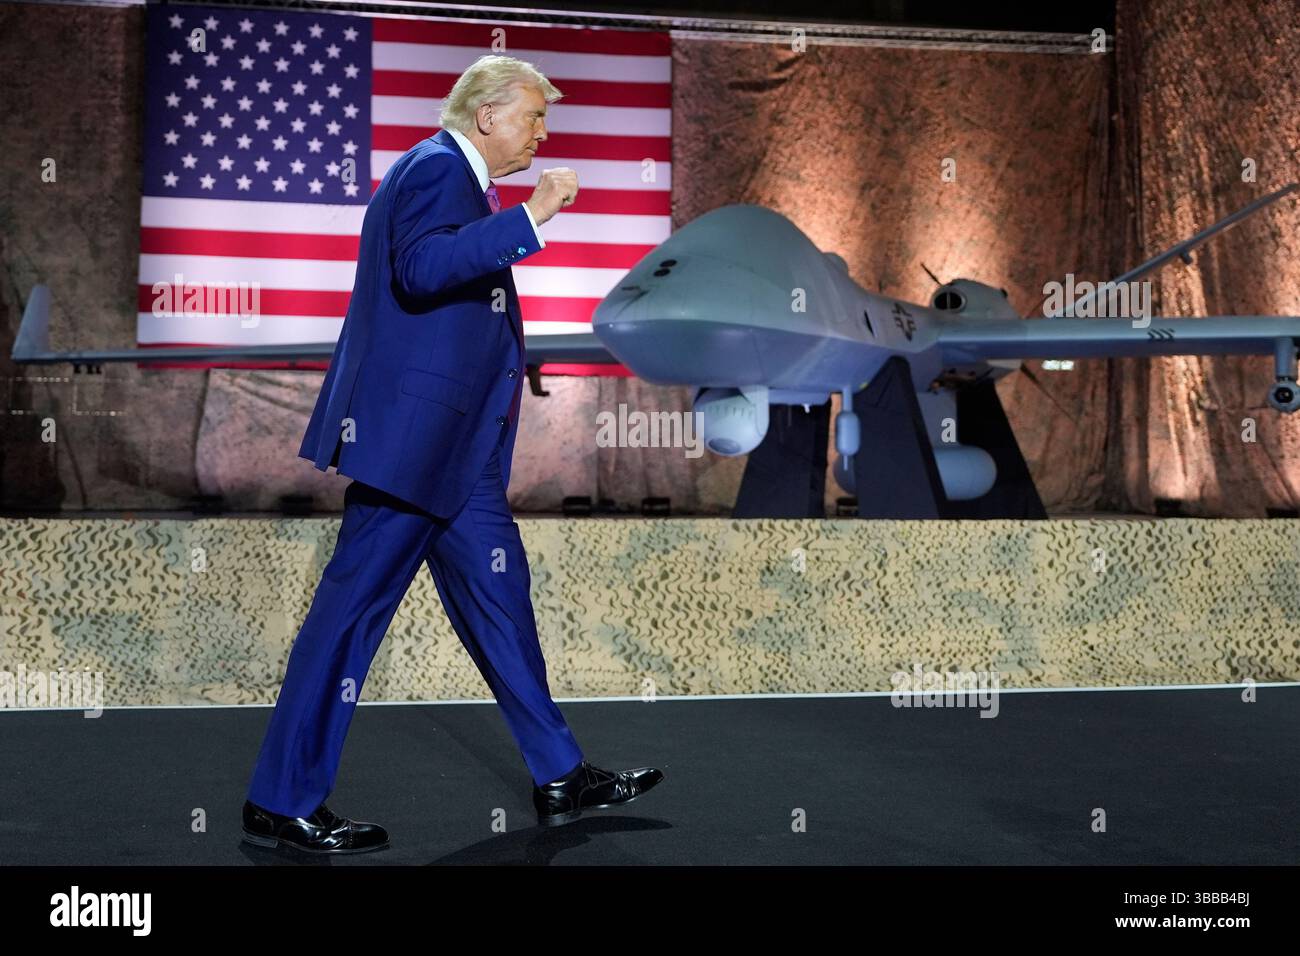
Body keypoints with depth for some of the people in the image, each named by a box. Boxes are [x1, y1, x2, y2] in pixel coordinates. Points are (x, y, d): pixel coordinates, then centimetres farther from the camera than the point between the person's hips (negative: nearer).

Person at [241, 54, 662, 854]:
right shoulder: (437, 167, -9)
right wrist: (531, 218, -27)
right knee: (354, 608, -4)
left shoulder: (461, 180, 21)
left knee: (499, 594, 12)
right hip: (413, 435, -11)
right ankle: (282, 804, 7)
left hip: (455, 444, 11)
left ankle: (562, 779, 21)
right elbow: (423, 267, -27)